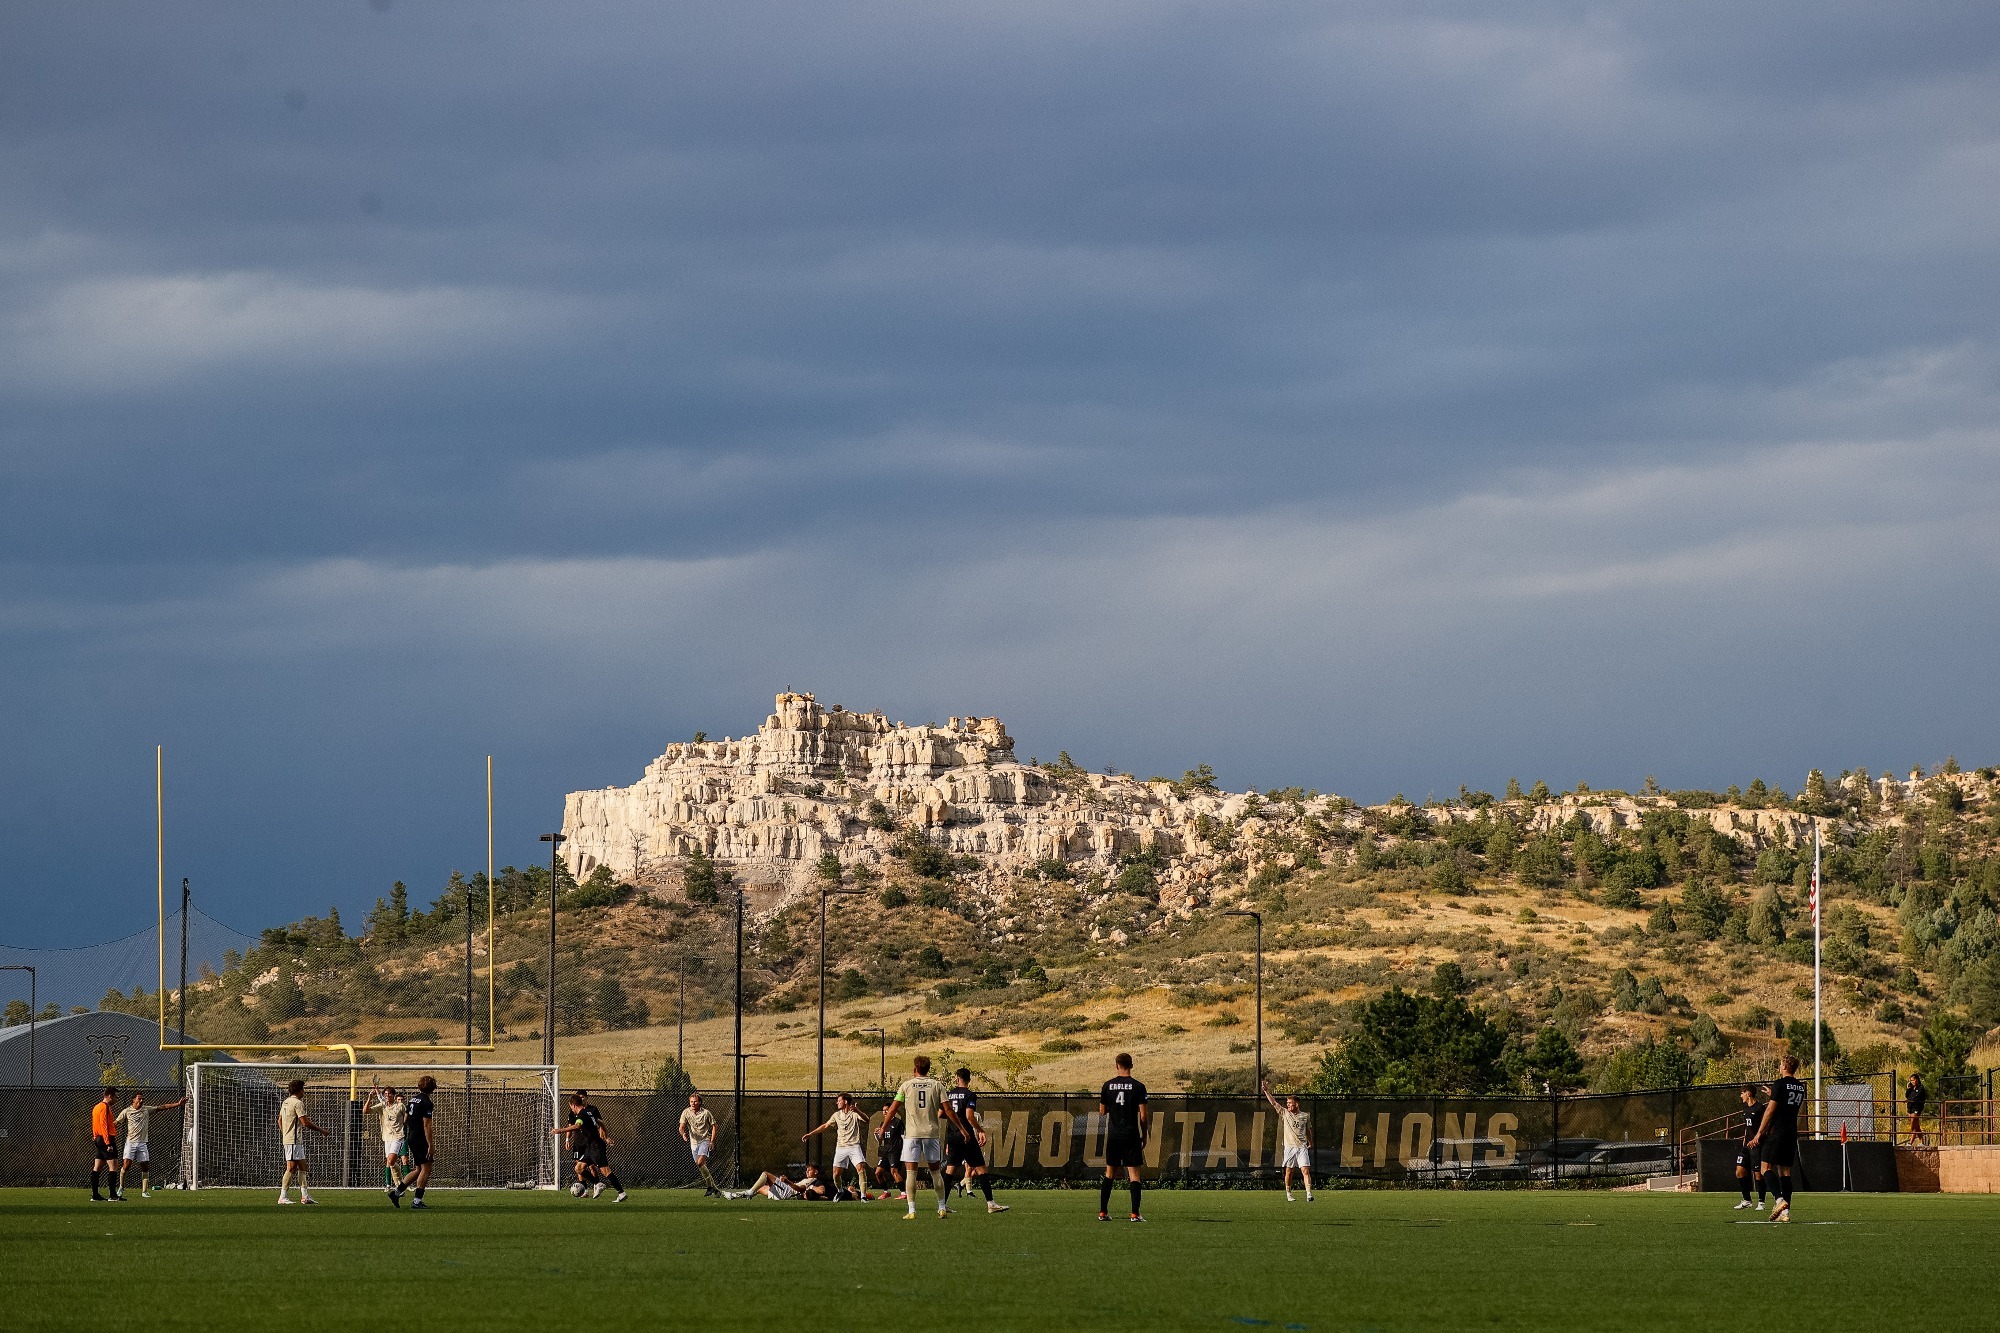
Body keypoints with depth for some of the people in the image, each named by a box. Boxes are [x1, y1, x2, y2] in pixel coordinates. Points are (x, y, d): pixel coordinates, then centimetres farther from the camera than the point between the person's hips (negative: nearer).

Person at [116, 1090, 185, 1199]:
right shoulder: (126, 1112, 0)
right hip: (130, 1142, -3)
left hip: (142, 1143, 3)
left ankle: (144, 1191, 5)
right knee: (126, 1165, -12)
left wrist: (178, 1104, 1)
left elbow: (162, 1107, 6)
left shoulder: (146, 1110, 7)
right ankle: (121, 1188, 7)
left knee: (145, 1167, -1)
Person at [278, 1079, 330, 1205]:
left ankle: (305, 1195, 10)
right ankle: (283, 1197, -10)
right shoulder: (297, 1103, -14)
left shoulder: (286, 1102, 15)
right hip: (294, 1140, -10)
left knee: (302, 1167, 11)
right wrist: (321, 1130, -6)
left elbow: (280, 1120, 22)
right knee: (291, 1168, -10)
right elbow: (306, 1123, -17)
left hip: (288, 1138, 10)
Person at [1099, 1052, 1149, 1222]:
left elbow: (1102, 1111, 8)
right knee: (1134, 1174, -1)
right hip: (1131, 1135, -3)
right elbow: (1143, 1116, -6)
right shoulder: (1138, 1087, -6)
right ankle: (1135, 1213, -10)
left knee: (1109, 1173, 13)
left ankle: (1103, 1212, 12)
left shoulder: (1108, 1085, 1)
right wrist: (1144, 1136, 5)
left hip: (1113, 1135, 3)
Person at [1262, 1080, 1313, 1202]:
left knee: (1306, 1171, -10)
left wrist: (1310, 1143, 23)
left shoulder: (1305, 1116, 8)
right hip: (1289, 1146, 1)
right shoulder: (1284, 1113, 6)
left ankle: (1309, 1194, -16)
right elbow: (1273, 1103, 2)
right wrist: (1266, 1090, -5)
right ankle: (1288, 1194, 13)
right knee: (1289, 1172, 3)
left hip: (1302, 1147, -1)